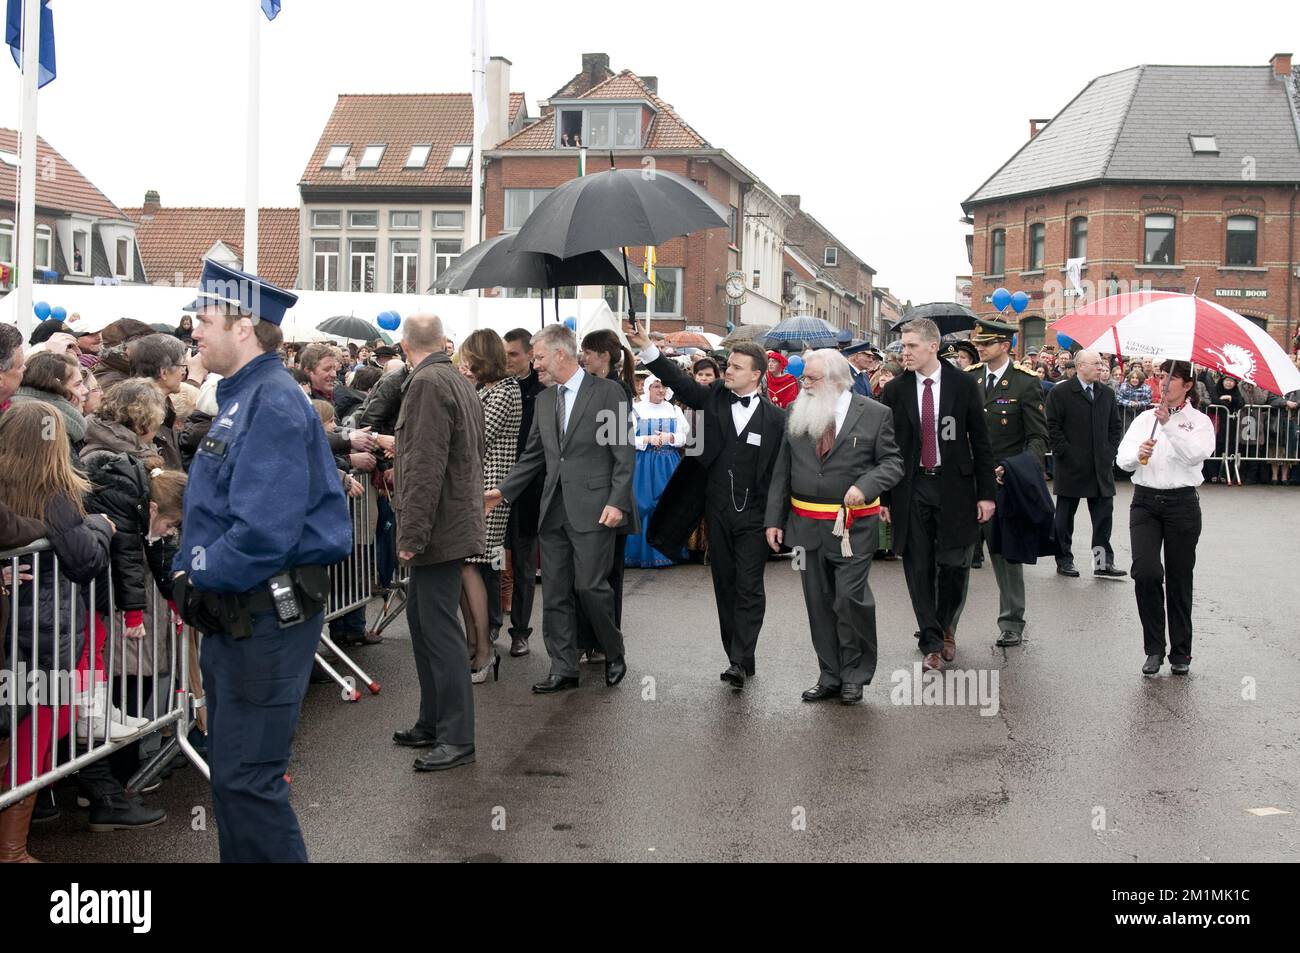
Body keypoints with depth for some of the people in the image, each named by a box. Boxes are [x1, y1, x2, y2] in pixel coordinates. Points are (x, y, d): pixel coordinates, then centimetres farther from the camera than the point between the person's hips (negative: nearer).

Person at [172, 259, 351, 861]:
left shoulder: (273, 407, -19)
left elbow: (264, 533, -27)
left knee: (246, 780, -5)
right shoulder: (240, 398, 14)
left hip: (267, 617, -10)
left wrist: (200, 578, -13)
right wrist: (187, 570, 4)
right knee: (230, 772, 18)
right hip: (232, 616, 10)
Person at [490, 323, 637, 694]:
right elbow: (533, 455, 20)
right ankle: (564, 669, 13)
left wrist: (617, 502, -13)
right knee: (555, 592, 5)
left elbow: (624, 454, -6)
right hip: (555, 509, 6)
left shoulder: (608, 392, -4)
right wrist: (503, 491, 11)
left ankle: (614, 654, 16)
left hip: (593, 507, -6)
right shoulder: (544, 399, 15)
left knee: (590, 585, -7)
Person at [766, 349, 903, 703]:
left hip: (853, 526, -4)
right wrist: (774, 519, 5)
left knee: (850, 600, -8)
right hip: (806, 525, 4)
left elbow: (892, 461, -3)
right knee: (819, 603, 10)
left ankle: (855, 676, 11)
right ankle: (830, 676, 21)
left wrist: (865, 486, -21)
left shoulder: (875, 414, -3)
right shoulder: (796, 412, 7)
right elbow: (782, 471, 9)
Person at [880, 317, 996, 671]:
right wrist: (884, 497, 3)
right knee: (919, 569, 1)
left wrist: (986, 493, -2)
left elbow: (980, 441, 2)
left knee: (954, 563, 1)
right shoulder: (895, 390, 2)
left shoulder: (963, 385, -1)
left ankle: (945, 627, 28)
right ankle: (932, 644, 10)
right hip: (911, 489, 1)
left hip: (954, 486, -1)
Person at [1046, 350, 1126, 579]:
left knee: (1104, 514, 0)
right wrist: (1066, 455, -12)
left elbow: (1115, 427, 15)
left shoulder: (1107, 394, 11)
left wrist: (1110, 452, 4)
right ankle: (1064, 560, 13)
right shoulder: (1060, 393, -5)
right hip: (1070, 466, -4)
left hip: (1101, 466, 4)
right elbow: (1053, 428, -8)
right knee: (1065, 515, 5)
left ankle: (1103, 562, 3)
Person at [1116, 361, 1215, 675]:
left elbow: (1196, 455, -17)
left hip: (1182, 502, -2)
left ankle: (1180, 652, 17)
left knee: (1179, 579, 4)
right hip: (1145, 501, 2)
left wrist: (1168, 424, -23)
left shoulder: (1199, 421, 3)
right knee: (1145, 572, -14)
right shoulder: (1145, 418, 12)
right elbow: (1122, 457, 3)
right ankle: (1154, 647, -1)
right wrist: (1138, 455, -19)